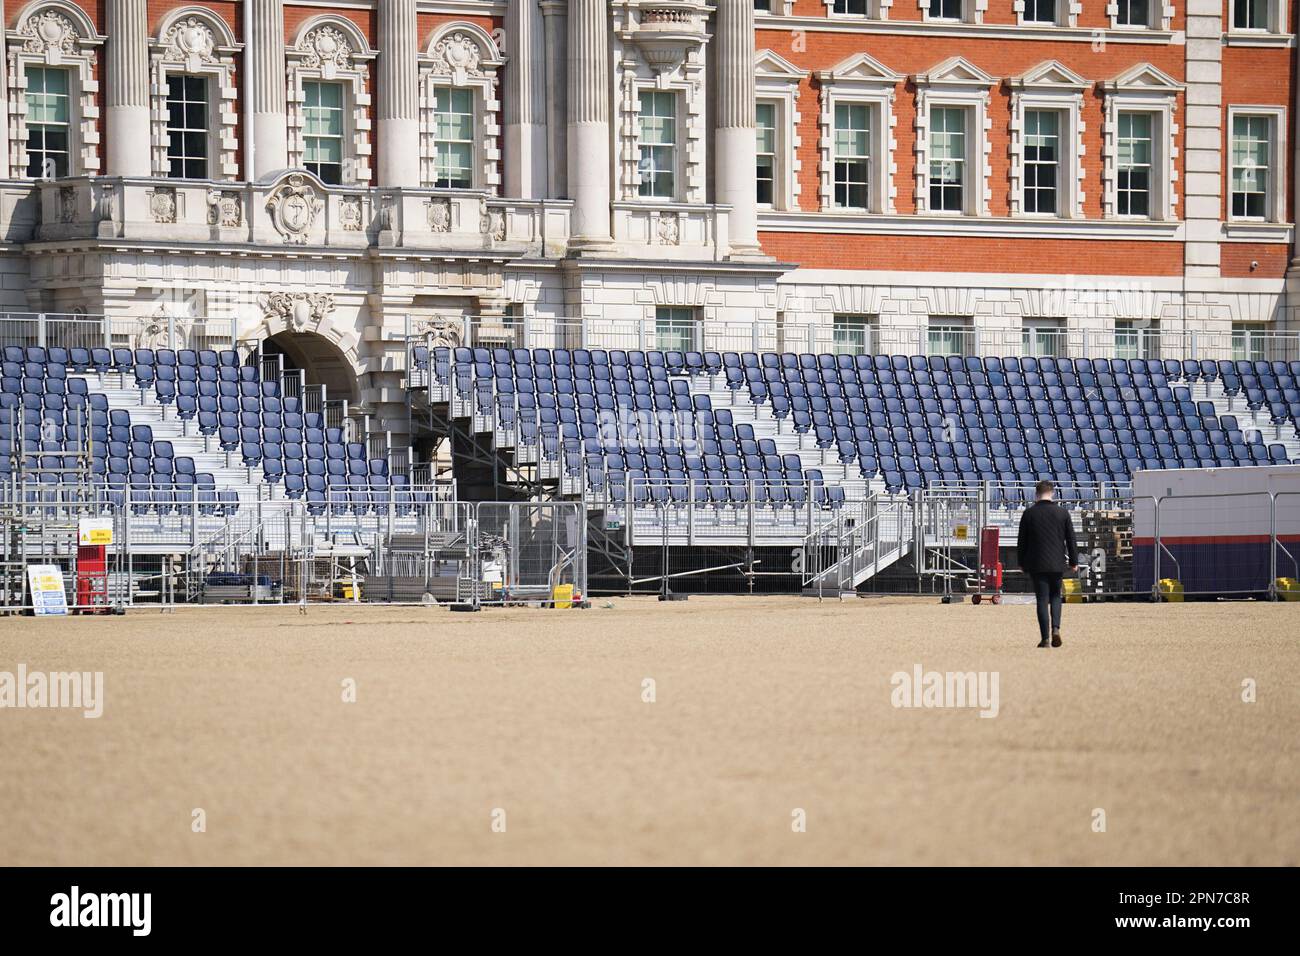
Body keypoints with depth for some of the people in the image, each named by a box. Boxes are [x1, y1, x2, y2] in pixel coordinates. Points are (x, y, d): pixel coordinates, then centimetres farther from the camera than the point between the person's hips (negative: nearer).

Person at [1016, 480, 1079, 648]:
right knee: (1055, 596, 17)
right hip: (1057, 564, 1)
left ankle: (1045, 639, -3)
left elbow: (1021, 541, 1)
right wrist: (1073, 561, 12)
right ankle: (1056, 628, -5)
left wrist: (1022, 563, 11)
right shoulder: (1063, 513, 0)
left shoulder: (1029, 513, -3)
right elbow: (1071, 539, 3)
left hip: (1036, 564, -1)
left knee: (1042, 600, 1)